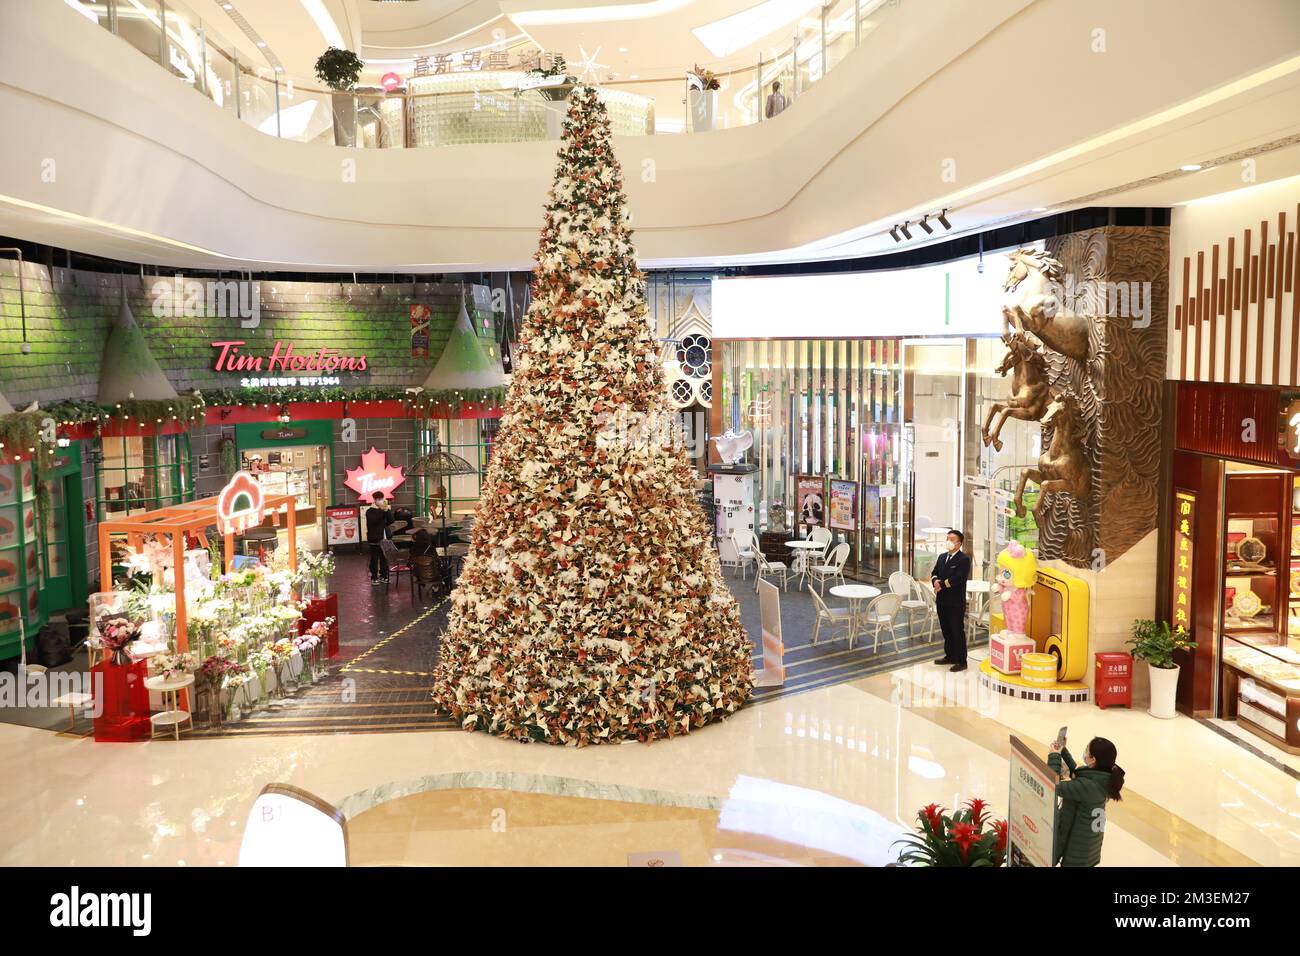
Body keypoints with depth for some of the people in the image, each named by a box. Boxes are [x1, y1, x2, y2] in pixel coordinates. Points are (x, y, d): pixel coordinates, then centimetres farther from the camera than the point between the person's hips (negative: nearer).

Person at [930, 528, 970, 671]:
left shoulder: (964, 559, -11)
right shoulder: (942, 557, 14)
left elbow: (957, 579, -21)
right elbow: (934, 573, 11)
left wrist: (942, 584, -16)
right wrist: (935, 581, -11)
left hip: (956, 602, -7)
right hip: (942, 601, 7)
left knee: (957, 631, -1)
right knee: (946, 630, 15)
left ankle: (961, 661, 5)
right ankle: (950, 656, 28)